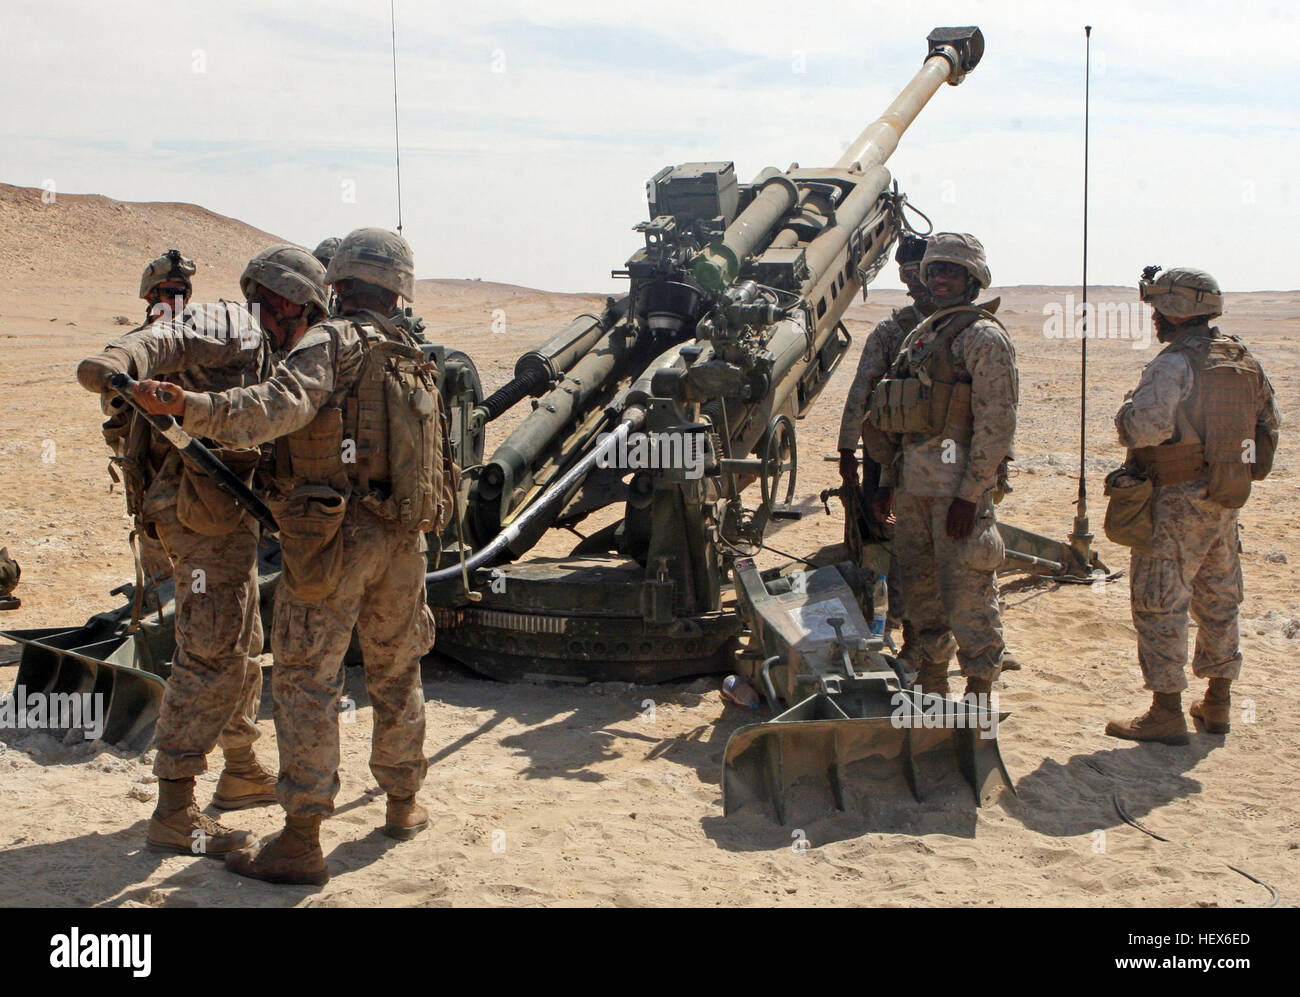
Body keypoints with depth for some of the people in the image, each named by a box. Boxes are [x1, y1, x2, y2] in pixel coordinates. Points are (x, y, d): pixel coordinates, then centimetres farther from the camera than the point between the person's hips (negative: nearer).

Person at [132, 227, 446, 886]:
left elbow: (281, 406, -27)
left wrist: (188, 408, -34)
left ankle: (301, 843, -1)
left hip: (334, 534, -7)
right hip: (405, 537, 7)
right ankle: (403, 806, 31)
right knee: (396, 675, 19)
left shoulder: (330, 342, -9)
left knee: (307, 682, -2)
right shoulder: (411, 358, 14)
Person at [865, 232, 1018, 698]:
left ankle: (978, 698, 7)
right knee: (920, 588, 15)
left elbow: (996, 424, -15)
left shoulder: (983, 337, -9)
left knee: (968, 594, -3)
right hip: (913, 484, 8)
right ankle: (931, 686, 28)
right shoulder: (921, 334, 17)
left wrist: (970, 493, -19)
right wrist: (892, 479, 18)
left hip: (958, 485, -8)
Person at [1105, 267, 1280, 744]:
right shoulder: (1244, 360, 7)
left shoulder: (1173, 365, -19)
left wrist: (1127, 409, -9)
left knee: (1160, 604, -1)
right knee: (1218, 600, 17)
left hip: (1178, 500, -8)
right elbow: (1269, 421, 16)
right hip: (1227, 499, 8)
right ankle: (1218, 703, 26)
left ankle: (1167, 713, 1)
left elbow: (1145, 428, -29)